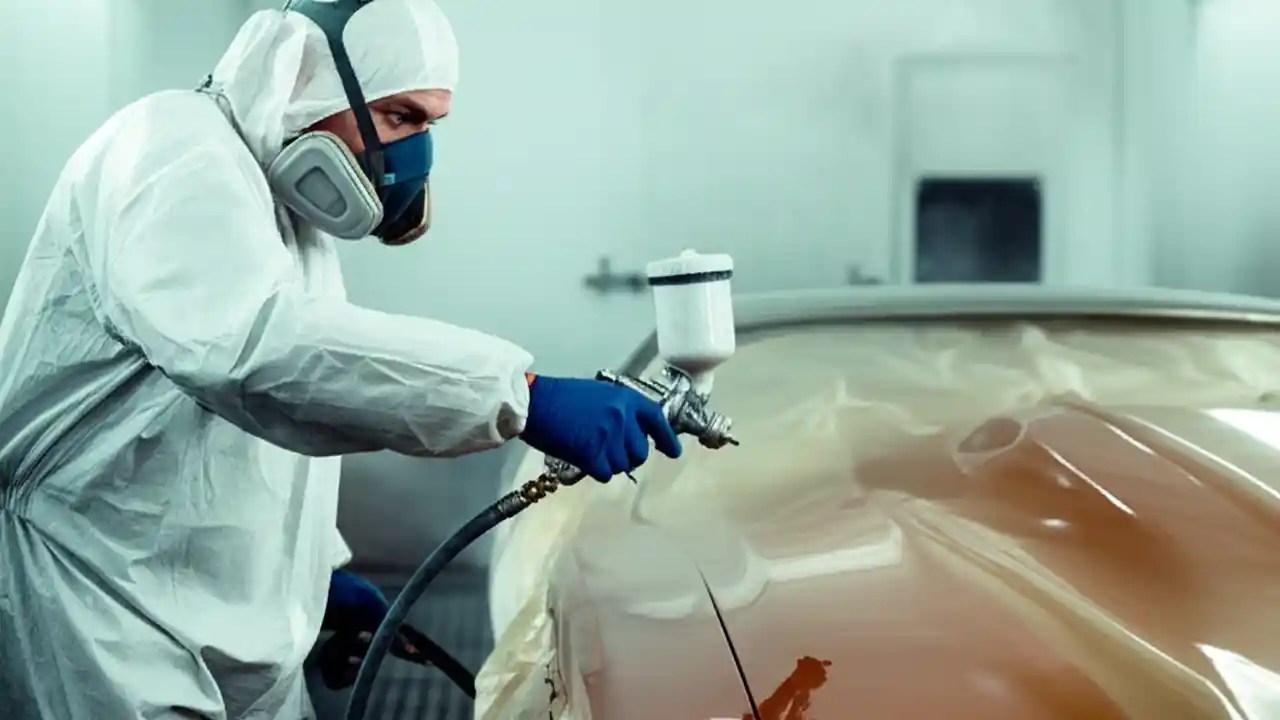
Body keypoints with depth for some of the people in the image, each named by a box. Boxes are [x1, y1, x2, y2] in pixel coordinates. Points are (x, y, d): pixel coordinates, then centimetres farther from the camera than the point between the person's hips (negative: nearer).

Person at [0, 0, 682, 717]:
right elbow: (251, 342, -36)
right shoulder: (176, 147, -17)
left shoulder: (293, 221, 13)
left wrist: (318, 569, 18)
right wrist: (524, 392, -41)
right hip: (106, 646, -9)